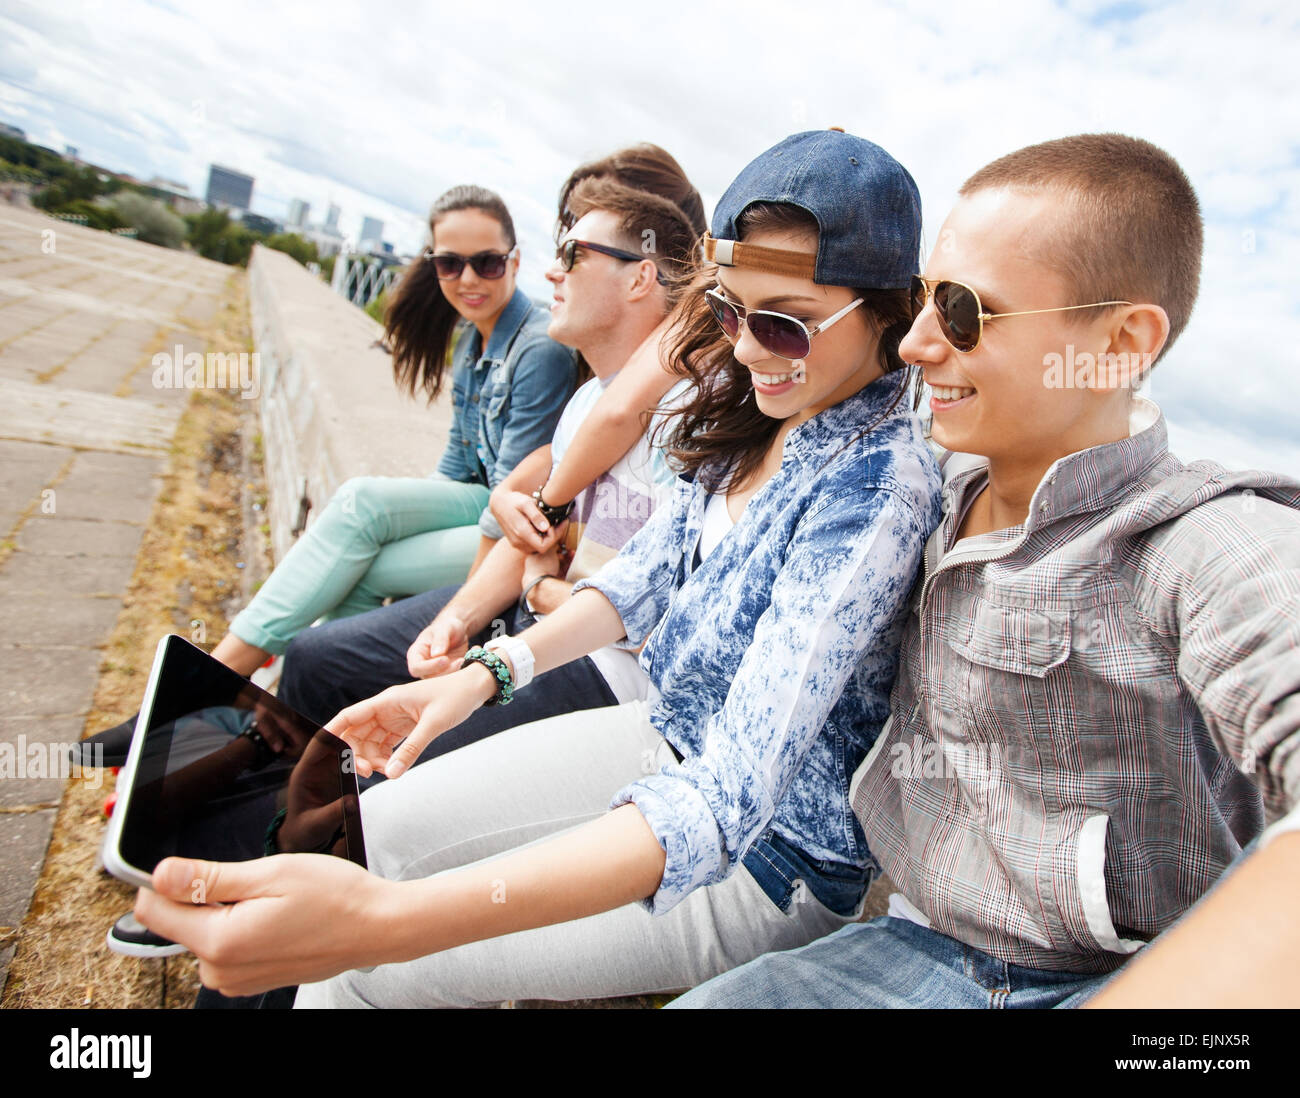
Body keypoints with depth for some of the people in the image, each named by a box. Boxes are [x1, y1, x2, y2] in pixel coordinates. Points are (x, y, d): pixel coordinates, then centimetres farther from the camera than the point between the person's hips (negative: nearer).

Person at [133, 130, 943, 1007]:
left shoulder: (880, 485, -29)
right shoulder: (754, 411, -4)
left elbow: (734, 793, -38)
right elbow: (653, 570, 7)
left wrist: (387, 920, -46)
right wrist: (487, 673, -6)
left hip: (775, 850, -6)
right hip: (674, 738, 7)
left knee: (366, 971, -7)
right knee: (374, 827, 5)